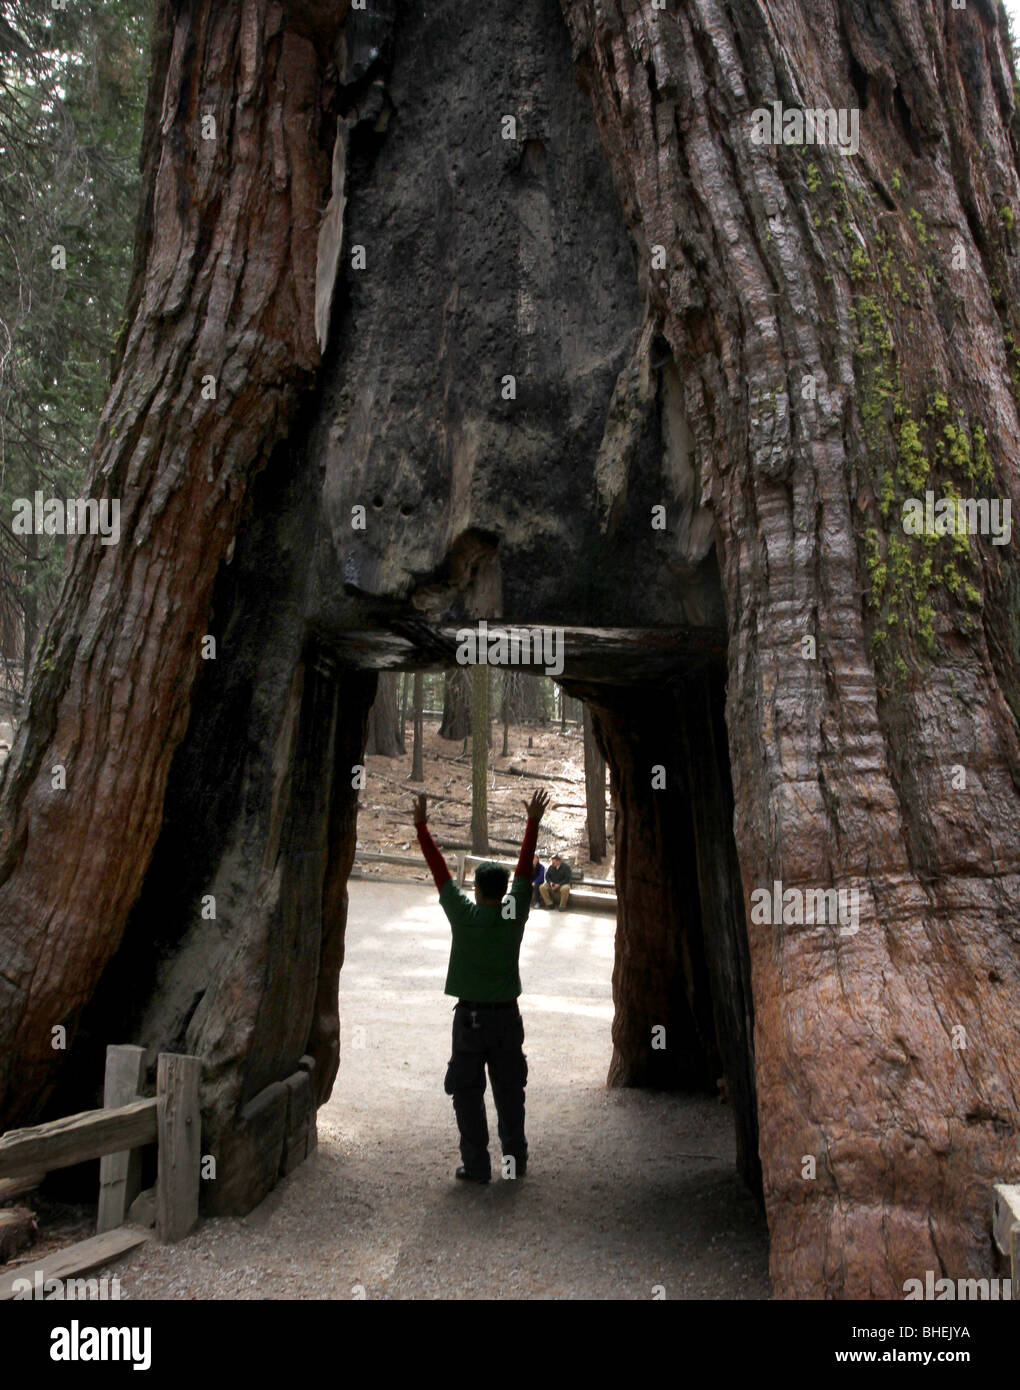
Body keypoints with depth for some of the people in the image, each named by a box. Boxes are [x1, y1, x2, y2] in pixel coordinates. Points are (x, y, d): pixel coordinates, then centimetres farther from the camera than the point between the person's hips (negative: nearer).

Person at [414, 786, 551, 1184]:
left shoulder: (464, 916, -11)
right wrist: (533, 823, 8)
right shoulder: (514, 915, -6)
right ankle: (515, 1159, 22)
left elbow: (439, 870, -5)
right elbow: (525, 868, 1)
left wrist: (421, 826, 1)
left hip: (470, 1017, -3)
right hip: (507, 1016, 3)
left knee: (468, 1095, 6)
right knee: (509, 1092, 14)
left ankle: (476, 1165, 8)